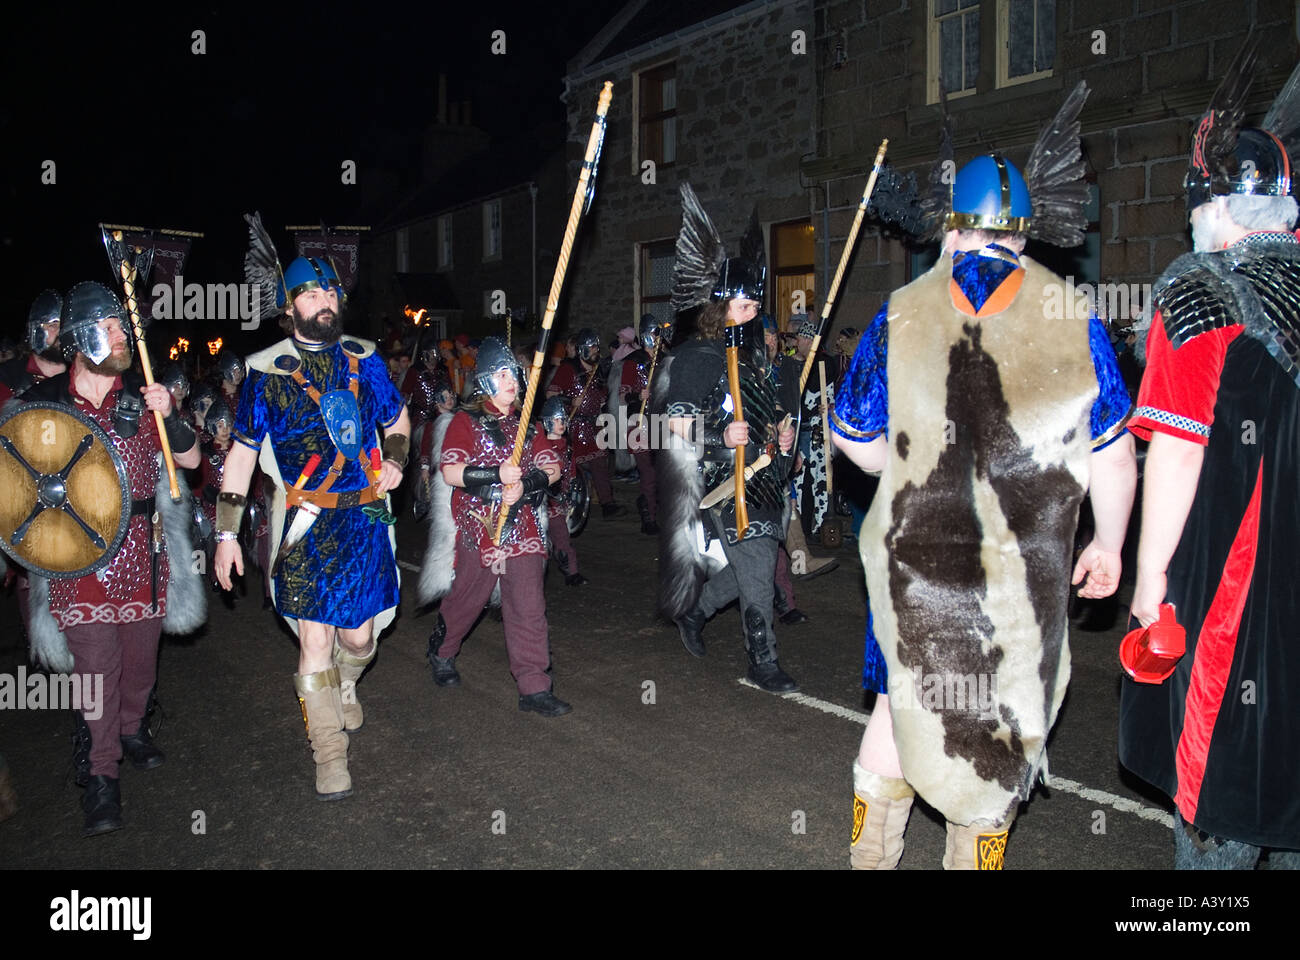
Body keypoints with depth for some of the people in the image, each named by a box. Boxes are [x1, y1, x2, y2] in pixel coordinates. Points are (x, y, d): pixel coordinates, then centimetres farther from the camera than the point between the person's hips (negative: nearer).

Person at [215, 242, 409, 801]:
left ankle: (345, 688, 44)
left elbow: (398, 420, 22)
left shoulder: (364, 360, 7)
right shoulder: (267, 371, -1)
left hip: (364, 518, 3)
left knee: (359, 636, 7)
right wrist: (227, 532, -1)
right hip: (305, 524, -2)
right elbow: (241, 454, 2)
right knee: (315, 640, -5)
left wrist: (395, 461, 1)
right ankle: (330, 757, 11)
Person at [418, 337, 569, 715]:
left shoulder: (525, 423, 13)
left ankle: (534, 686, 2)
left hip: (523, 525, 4)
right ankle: (441, 652, 40)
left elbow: (552, 468, 7)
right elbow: (450, 472, -13)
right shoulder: (465, 420, -2)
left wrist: (524, 483, -12)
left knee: (529, 606, -2)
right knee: (466, 598, 11)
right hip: (477, 526, -3)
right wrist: (496, 475, -23)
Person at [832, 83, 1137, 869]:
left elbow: (854, 438, 3)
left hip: (913, 557, 1)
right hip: (1027, 569, -1)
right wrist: (1109, 544, 11)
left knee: (904, 701, 19)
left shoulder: (900, 315, -4)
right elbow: (1113, 455, -2)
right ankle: (977, 853, 29)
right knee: (1004, 720, 16)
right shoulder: (1073, 318, -5)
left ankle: (872, 853, 30)